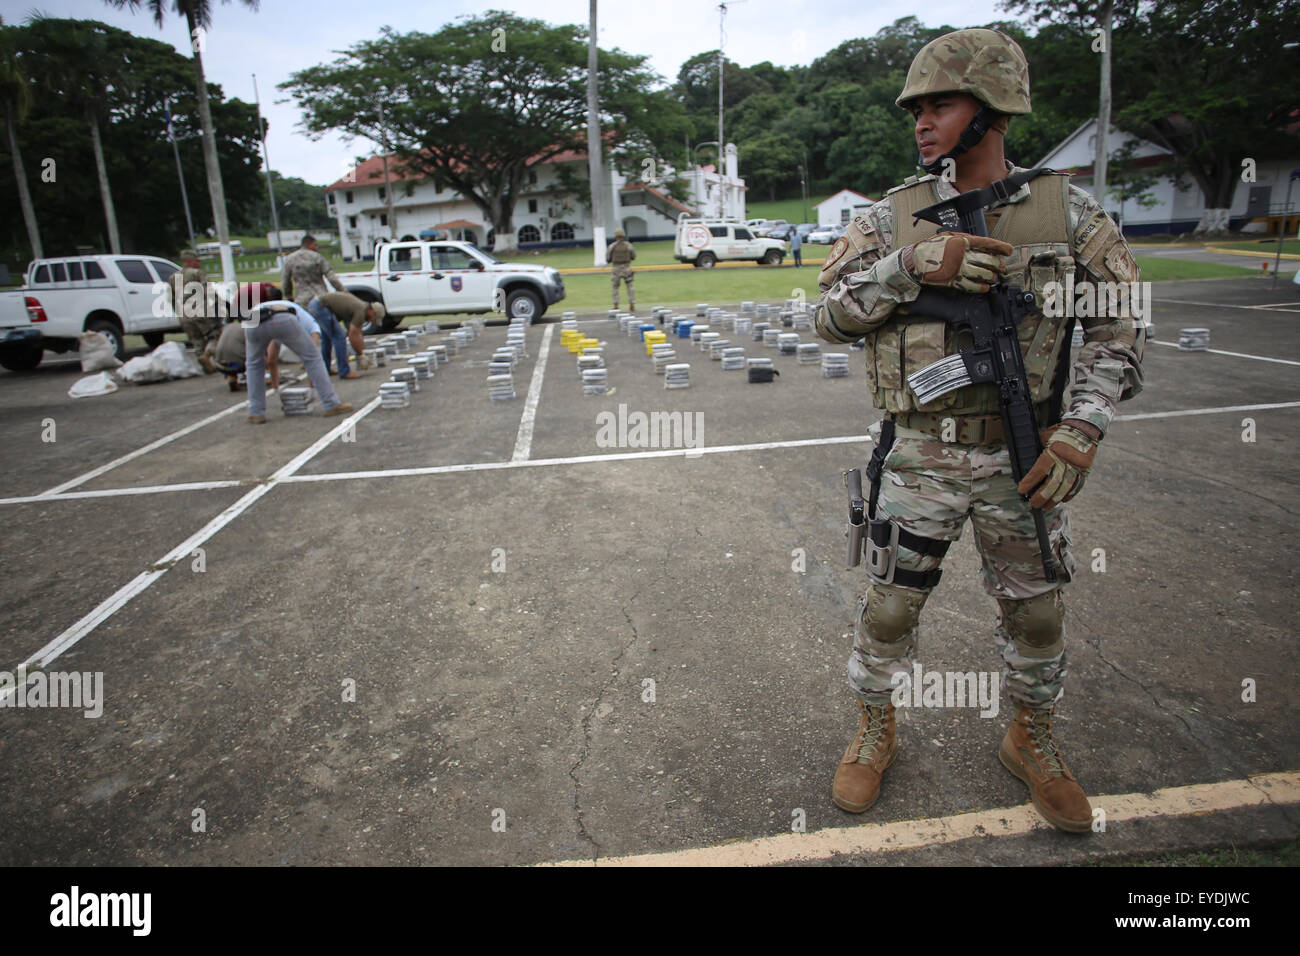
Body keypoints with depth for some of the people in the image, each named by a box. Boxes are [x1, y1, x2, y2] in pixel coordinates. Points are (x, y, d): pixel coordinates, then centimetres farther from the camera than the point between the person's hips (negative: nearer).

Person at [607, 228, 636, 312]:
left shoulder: (612, 246, -7)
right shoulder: (628, 245, -4)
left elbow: (608, 258, -1)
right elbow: (633, 256, 7)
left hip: (616, 269, 0)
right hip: (627, 268, 0)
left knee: (615, 287, 13)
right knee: (630, 287, 9)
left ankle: (616, 306, 9)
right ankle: (632, 305, 1)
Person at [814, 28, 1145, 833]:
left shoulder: (1065, 208, 0)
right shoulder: (894, 217, 0)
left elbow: (1121, 326, 1)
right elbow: (831, 316, -6)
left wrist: (1082, 431, -13)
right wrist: (914, 265, -21)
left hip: (1021, 458, 1)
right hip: (921, 458, -1)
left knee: (1037, 615, 14)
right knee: (889, 611, 6)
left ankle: (1032, 744, 40)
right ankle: (876, 736, 32)